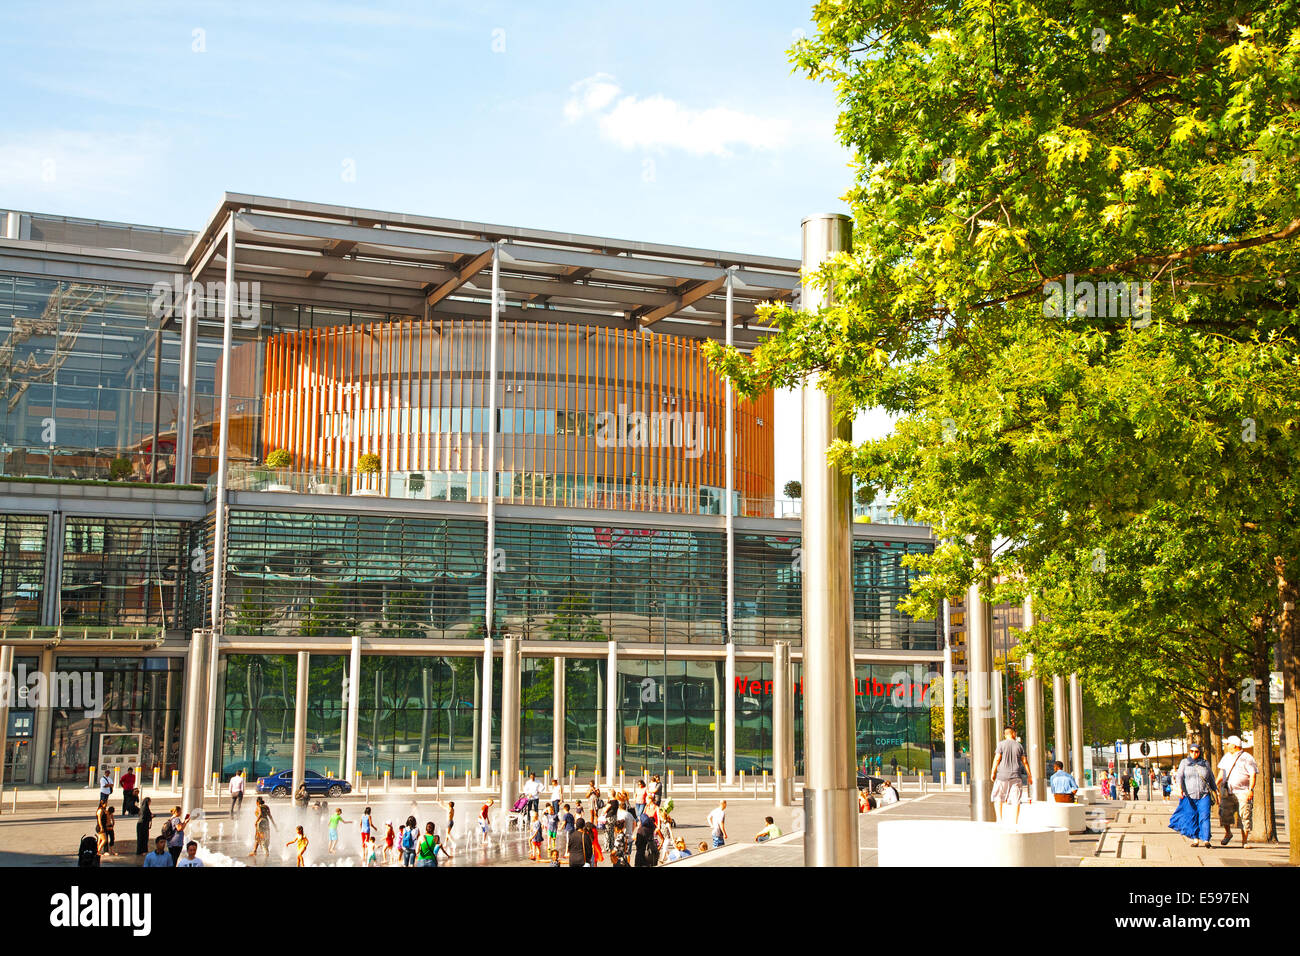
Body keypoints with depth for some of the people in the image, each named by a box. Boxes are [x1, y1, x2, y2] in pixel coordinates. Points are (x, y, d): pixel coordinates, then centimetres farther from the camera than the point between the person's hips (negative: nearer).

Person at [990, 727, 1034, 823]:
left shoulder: (1001, 744, -1)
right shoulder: (1019, 746, 6)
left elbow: (997, 759, -7)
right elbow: (1025, 762, 6)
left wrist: (993, 772, 0)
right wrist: (1029, 776, 12)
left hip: (1002, 775, -2)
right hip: (1016, 776, 2)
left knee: (998, 797, 9)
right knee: (1016, 800, 4)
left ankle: (999, 819, -1)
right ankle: (1015, 822, 2)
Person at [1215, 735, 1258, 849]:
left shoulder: (1247, 758, -3)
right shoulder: (1227, 757, 16)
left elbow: (1253, 775, -8)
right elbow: (1221, 772, 26)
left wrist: (1250, 789, -18)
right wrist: (1215, 784, 16)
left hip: (1243, 792, -5)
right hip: (1227, 791, 5)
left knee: (1244, 817, -5)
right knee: (1224, 812, -6)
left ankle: (1245, 841, 1)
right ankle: (1228, 833, 17)